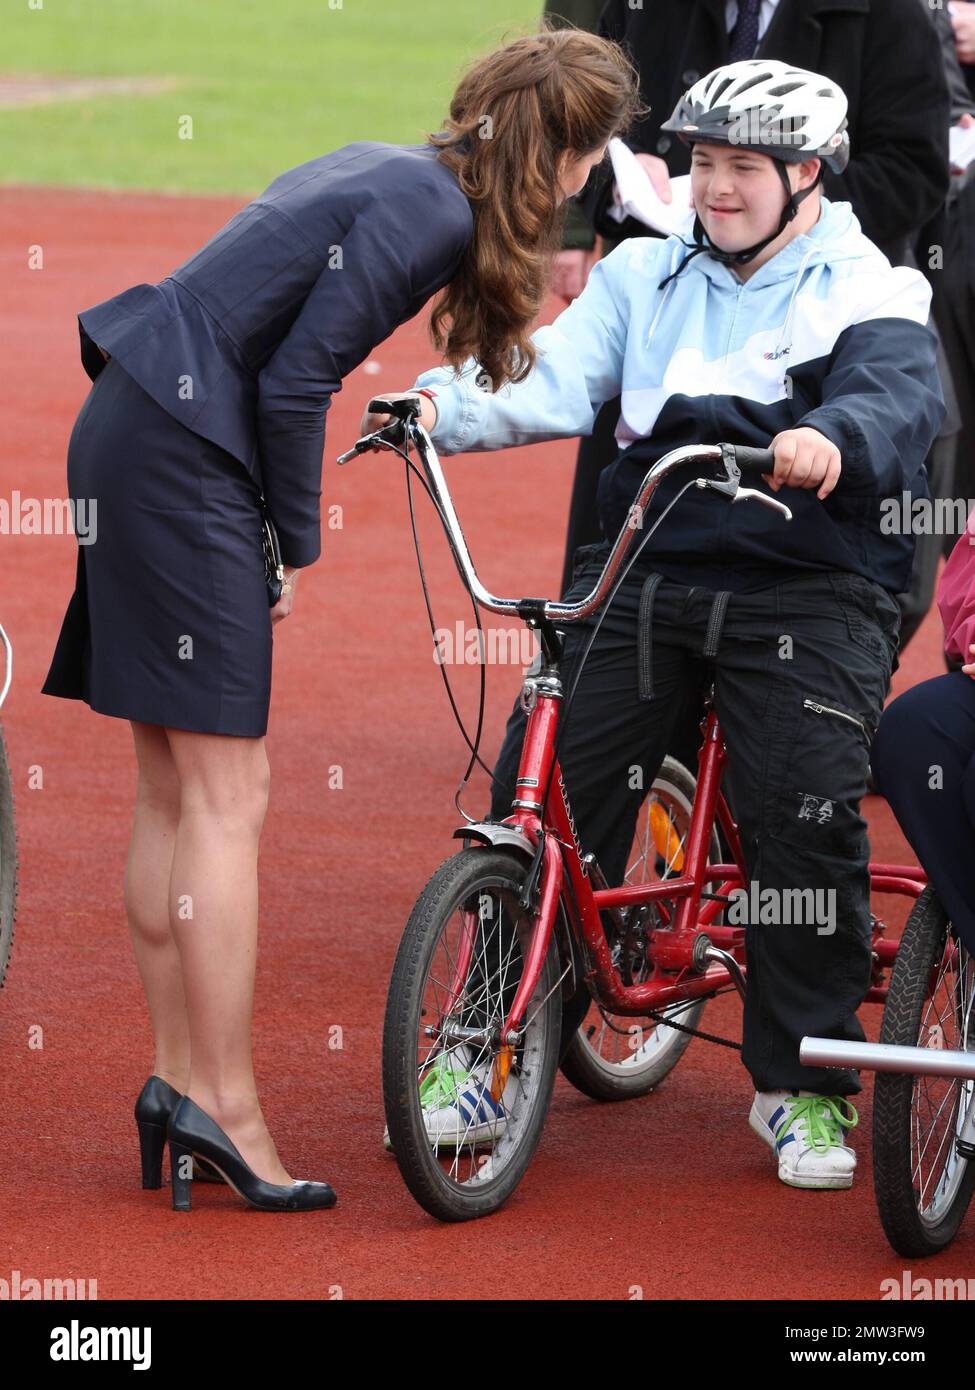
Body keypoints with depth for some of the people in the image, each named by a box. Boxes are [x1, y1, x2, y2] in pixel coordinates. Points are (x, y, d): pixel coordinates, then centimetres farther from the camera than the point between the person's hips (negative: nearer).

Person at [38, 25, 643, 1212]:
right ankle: (224, 1109, -5)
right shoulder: (433, 211, -13)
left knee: (173, 791, 13)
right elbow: (294, 380, -16)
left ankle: (178, 1080, 18)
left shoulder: (385, 171, 15)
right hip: (182, 459, -10)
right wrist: (296, 542, -5)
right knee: (227, 795, -7)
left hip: (132, 436, 10)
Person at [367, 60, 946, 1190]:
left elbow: (902, 396, -17)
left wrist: (830, 439, -41)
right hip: (645, 575, 4)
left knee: (807, 816, -16)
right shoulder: (646, 276, 15)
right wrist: (440, 406, -19)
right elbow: (556, 375, 1)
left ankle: (803, 1083, -1)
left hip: (806, 593, -4)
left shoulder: (865, 293, 3)